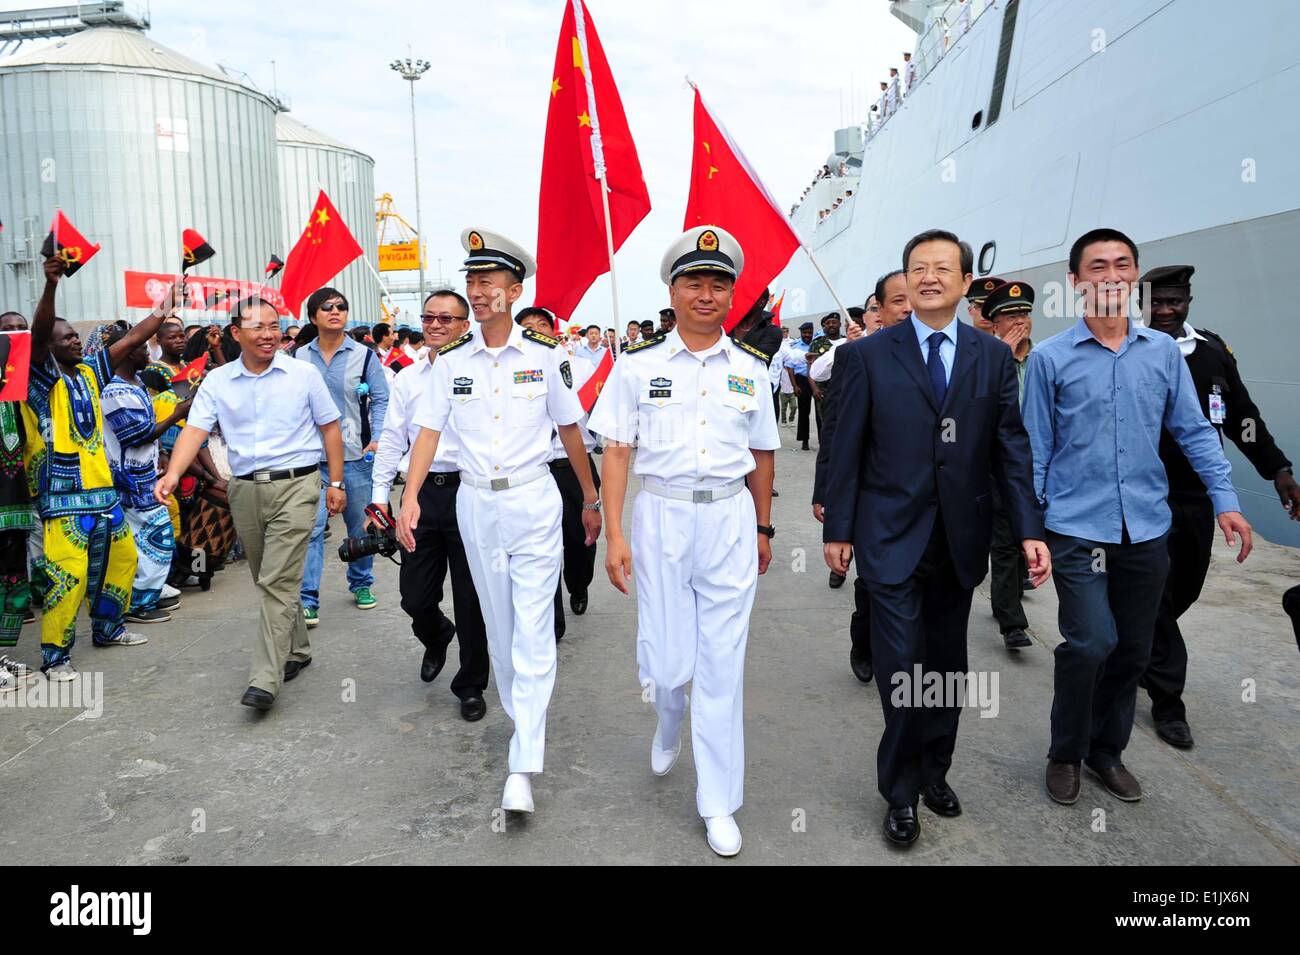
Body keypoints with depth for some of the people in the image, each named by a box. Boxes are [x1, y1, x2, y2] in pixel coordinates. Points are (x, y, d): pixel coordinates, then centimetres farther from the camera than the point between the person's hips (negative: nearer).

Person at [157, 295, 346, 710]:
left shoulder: (304, 374, -1)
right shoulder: (217, 381, 4)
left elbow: (330, 428, 4)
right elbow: (195, 429, -5)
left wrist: (336, 483, 0)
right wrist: (173, 473, -22)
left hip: (295, 485, -4)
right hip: (245, 489, 4)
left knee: (278, 582, -10)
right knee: (267, 580, 15)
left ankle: (265, 679, -8)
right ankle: (296, 650, 34)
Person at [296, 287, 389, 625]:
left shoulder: (364, 355, 2)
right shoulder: (300, 357, 6)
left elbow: (380, 400, 1)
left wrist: (377, 439, -11)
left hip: (355, 455, 0)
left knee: (361, 525, 11)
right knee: (311, 526, -8)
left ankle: (361, 584, 30)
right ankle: (308, 599, -3)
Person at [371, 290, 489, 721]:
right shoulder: (407, 379, 12)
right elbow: (392, 439, 14)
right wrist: (380, 495, 9)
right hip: (422, 492, 4)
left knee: (470, 598, 5)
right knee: (414, 595, 8)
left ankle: (471, 686, 23)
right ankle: (436, 638, 44)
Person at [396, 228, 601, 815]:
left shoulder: (545, 356, -3)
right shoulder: (451, 362, 3)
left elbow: (569, 430, 4)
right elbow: (429, 431, 1)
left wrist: (590, 500, 10)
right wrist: (410, 498, -12)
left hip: (534, 502, -3)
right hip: (476, 504, 3)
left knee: (533, 630, -6)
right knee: (499, 624, 15)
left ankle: (522, 768, -5)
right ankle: (520, 715, 36)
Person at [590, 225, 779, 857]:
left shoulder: (750, 369, 5)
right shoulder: (638, 366, -1)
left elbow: (762, 455, 14)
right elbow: (617, 453, 0)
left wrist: (763, 529, 17)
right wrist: (615, 536, -6)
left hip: (730, 518, 1)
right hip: (661, 515, -1)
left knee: (722, 663, 5)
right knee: (668, 661, 2)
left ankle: (718, 805, 19)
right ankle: (669, 723, 42)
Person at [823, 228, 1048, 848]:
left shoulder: (993, 356, 5)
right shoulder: (868, 354, -3)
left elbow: (1012, 448, 3)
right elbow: (847, 449, -1)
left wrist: (1030, 530, -4)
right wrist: (838, 530, -2)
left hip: (960, 538, 3)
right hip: (892, 538, -3)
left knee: (948, 666, 14)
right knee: (901, 670, -2)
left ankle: (934, 772, 33)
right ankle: (901, 793, 17)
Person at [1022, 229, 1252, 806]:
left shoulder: (1163, 351, 5)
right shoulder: (1050, 358, -3)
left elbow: (1193, 431, 9)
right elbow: (1036, 450, 0)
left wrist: (1226, 501, 0)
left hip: (1146, 529, 4)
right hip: (1077, 528, -3)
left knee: (1133, 651, 12)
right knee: (1091, 644, -12)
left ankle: (1107, 749, 34)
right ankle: (1066, 753, 13)